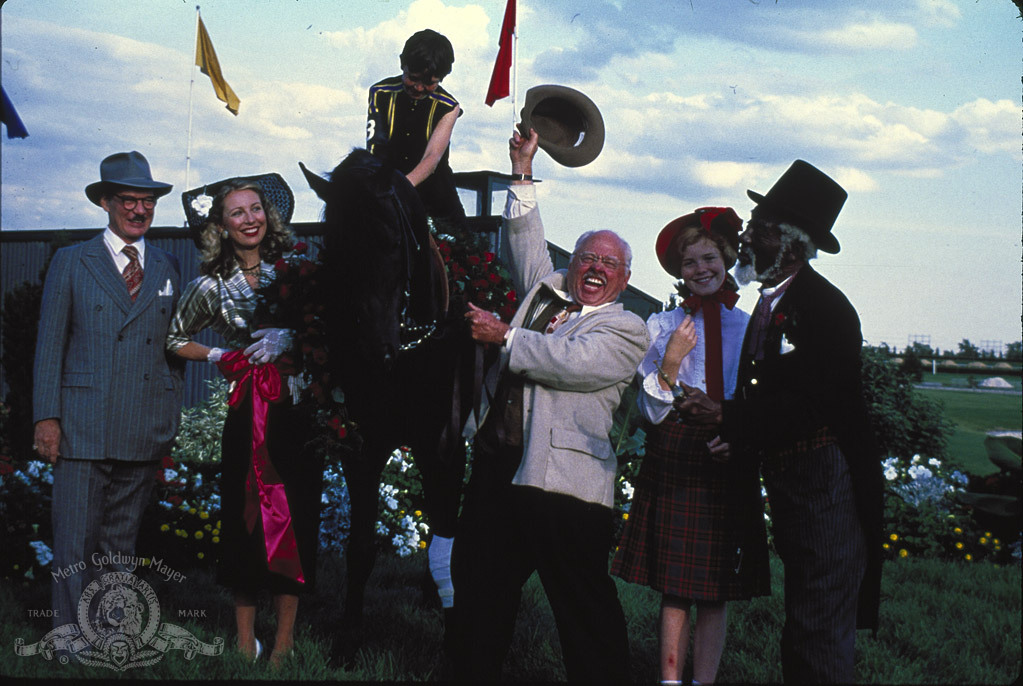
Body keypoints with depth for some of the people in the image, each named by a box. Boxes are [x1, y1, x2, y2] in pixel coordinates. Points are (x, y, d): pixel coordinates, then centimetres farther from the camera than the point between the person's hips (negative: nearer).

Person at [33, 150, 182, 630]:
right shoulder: (71, 263, 5)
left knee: (121, 544, 9)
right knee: (75, 543, -4)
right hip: (82, 429, -3)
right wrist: (46, 418, -5)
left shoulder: (167, 269, 13)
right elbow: (49, 345, 3)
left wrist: (170, 427, 10)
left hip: (145, 434, 3)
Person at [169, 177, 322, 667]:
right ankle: (245, 641, 9)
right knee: (246, 516, 0)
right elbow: (176, 340, 18)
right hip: (246, 411, 0)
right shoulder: (212, 286, 5)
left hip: (298, 405, 0)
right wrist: (218, 356, 5)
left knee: (295, 514, -1)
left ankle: (285, 640, 8)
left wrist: (288, 338, -11)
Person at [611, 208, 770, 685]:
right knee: (675, 588, -1)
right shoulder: (662, 326, 3)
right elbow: (653, 411, 0)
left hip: (730, 464, 1)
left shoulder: (750, 328, 8)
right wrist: (670, 363, -14)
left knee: (716, 591, 3)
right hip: (675, 461, -1)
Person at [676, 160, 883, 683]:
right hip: (785, 479, 9)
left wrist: (725, 415, -22)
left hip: (823, 480, -9)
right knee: (799, 635, 14)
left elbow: (815, 405, -22)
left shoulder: (825, 306, -15)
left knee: (821, 638, -6)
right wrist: (744, 442, 1)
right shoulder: (769, 306, 14)